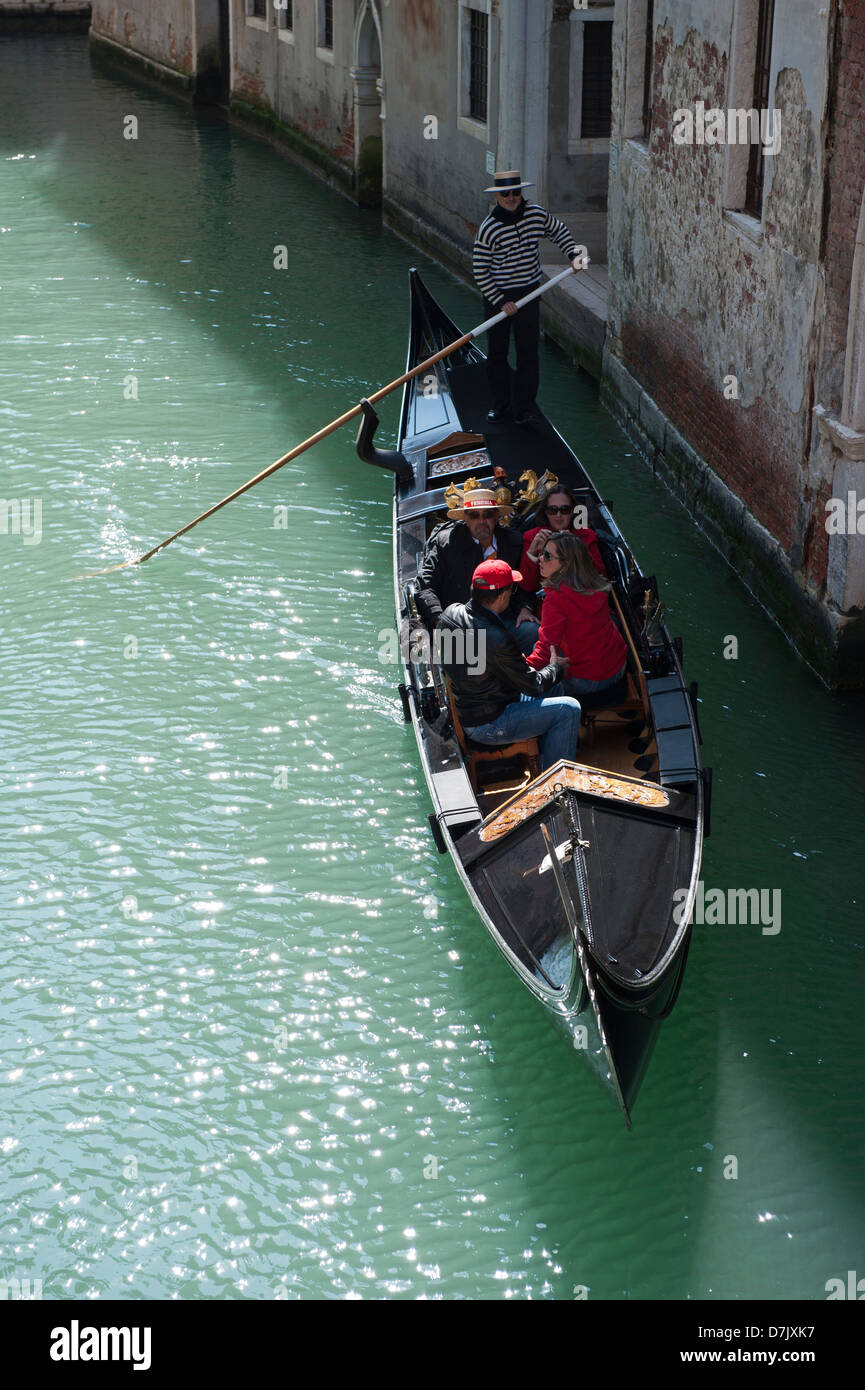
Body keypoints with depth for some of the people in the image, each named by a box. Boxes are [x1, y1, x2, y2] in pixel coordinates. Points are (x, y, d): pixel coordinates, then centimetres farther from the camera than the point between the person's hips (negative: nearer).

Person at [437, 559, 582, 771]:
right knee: (568, 709, -8)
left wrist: (519, 661, 12)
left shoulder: (451, 612, -7)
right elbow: (533, 686, -17)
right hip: (486, 725, -9)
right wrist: (554, 665, 3)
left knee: (554, 688, 22)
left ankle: (547, 760, 32)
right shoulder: (497, 640, -32)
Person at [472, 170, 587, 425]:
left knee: (528, 351, -2)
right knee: (497, 352, 8)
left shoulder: (537, 214, -4)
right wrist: (501, 302, -15)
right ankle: (500, 403, 24)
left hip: (528, 292, 2)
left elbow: (559, 232, 17)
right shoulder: (488, 228, -16)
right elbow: (480, 270, -12)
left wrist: (573, 255, 1)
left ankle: (525, 408, 3)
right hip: (497, 296, -2)